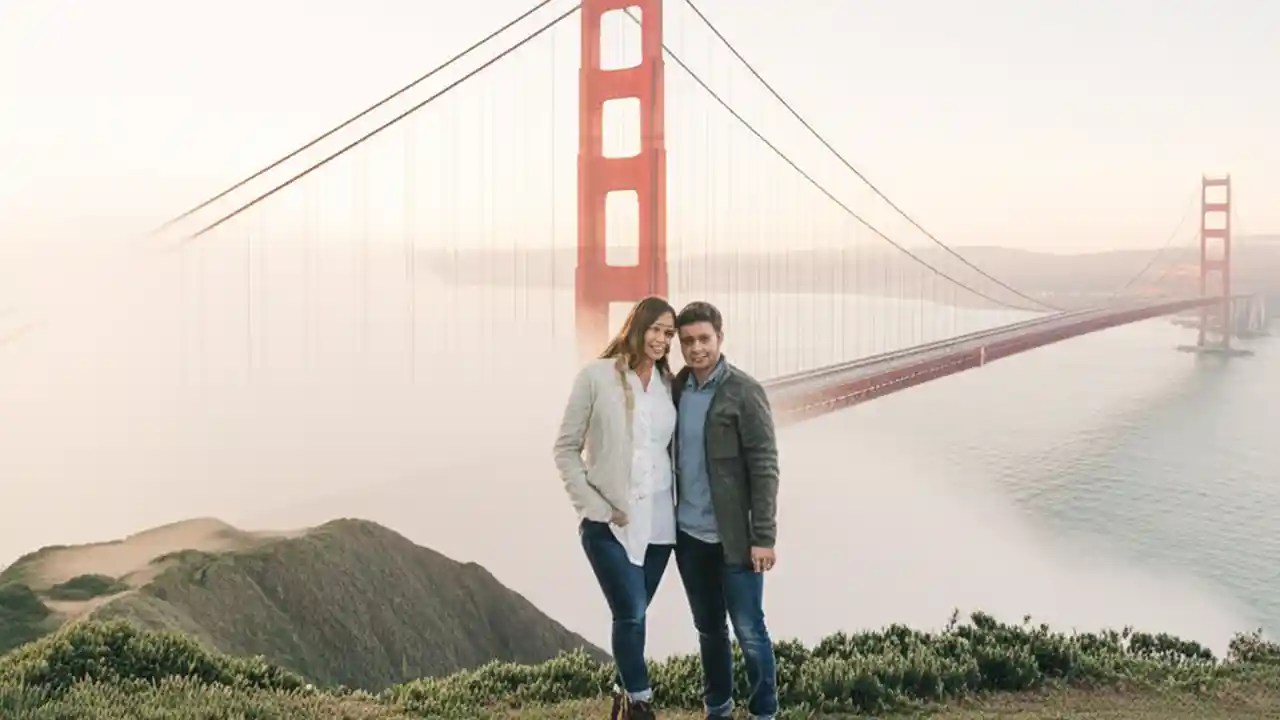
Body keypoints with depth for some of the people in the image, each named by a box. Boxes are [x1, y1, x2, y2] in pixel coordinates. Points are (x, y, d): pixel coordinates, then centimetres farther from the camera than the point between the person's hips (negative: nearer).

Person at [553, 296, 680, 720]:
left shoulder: (669, 384, 8)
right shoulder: (596, 376, -5)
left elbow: (673, 450, 13)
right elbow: (565, 449, -4)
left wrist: (679, 505, 1)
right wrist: (596, 508, -10)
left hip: (658, 521, 4)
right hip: (609, 523, -4)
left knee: (631, 616, 13)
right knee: (631, 614, -10)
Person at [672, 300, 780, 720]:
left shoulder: (744, 392, -10)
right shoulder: (675, 390, 5)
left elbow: (764, 467, -12)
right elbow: (671, 457, 10)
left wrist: (763, 536, -16)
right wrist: (668, 519, 8)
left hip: (734, 537, -5)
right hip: (688, 534, 5)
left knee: (749, 631, 3)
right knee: (709, 629, 16)